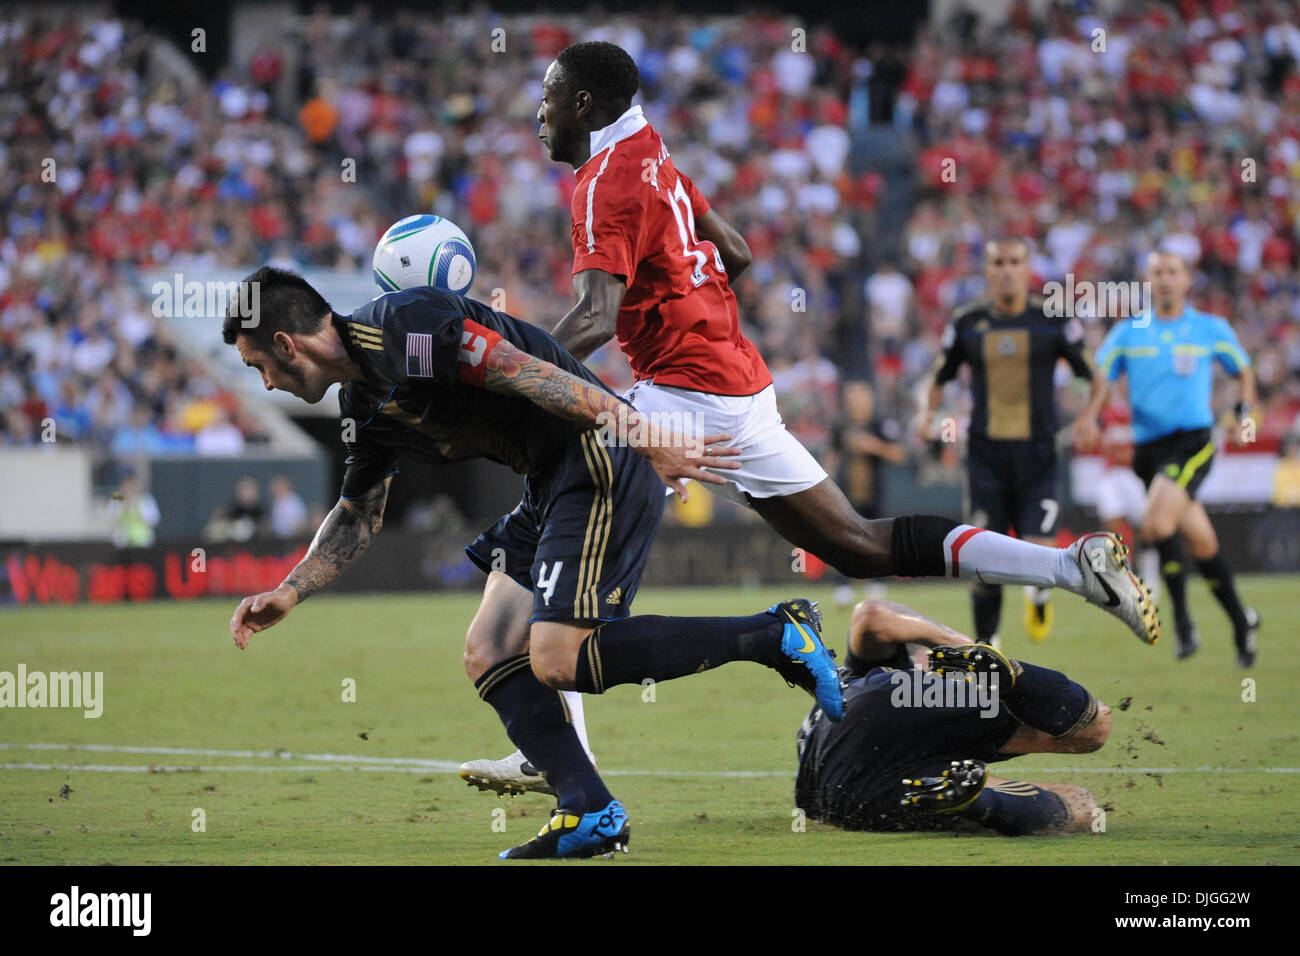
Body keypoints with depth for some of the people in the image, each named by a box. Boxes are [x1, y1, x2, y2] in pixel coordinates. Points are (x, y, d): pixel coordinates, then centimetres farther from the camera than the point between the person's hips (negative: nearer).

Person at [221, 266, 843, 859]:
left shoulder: (404, 326, -18)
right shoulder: (365, 408, 14)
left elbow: (532, 375, -23)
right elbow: (356, 517, 28)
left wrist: (646, 438, -25)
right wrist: (287, 594, 17)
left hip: (601, 468, -10)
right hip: (550, 489, 10)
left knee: (556, 658, -17)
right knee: (488, 659, 5)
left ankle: (775, 637, -11)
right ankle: (589, 819, 2)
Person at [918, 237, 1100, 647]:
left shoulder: (1053, 320, 0)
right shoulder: (967, 323, 4)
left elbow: (1093, 377, 7)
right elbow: (940, 377, 18)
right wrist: (928, 412, 0)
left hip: (1037, 455, -1)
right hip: (985, 453, 1)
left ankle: (1038, 596, 25)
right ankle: (985, 643, 16)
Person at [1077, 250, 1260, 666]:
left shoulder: (1212, 329, 4)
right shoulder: (1127, 332, 7)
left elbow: (1243, 371, 18)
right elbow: (1100, 378, 5)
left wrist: (1244, 410, 1)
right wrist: (1089, 416, -15)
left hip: (1193, 441, -3)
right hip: (1147, 446, 3)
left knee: (1157, 525, -25)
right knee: (1201, 541, 8)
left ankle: (1181, 616, -12)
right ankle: (1241, 621, 24)